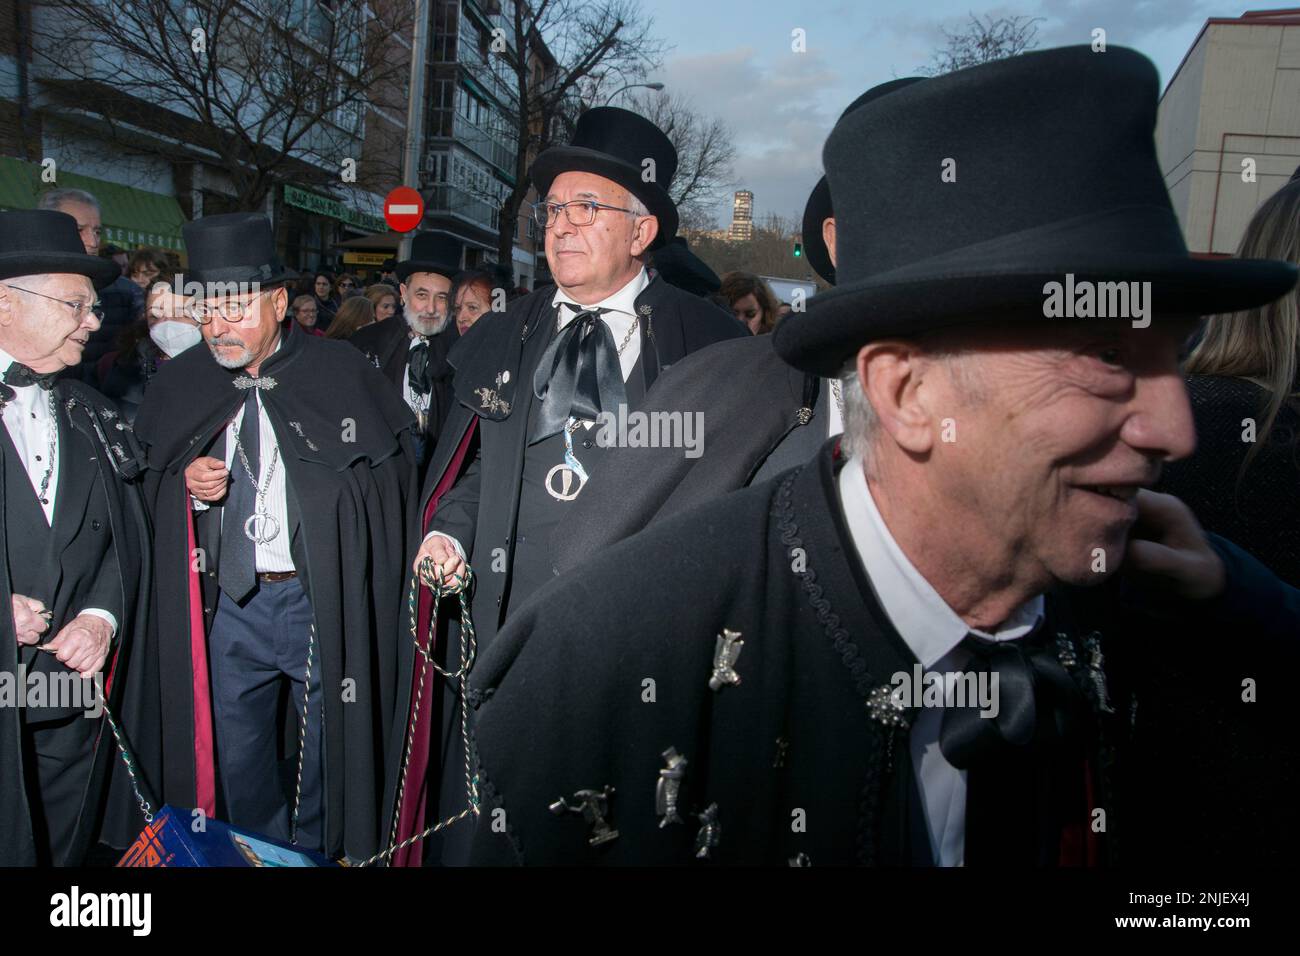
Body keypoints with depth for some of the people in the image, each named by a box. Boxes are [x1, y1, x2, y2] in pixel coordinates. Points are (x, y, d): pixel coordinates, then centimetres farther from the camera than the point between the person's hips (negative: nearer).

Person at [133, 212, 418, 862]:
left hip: (324, 599, -2)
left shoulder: (342, 374, -5)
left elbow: (394, 474, -5)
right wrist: (184, 484, -11)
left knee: (331, 747, 14)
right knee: (235, 755, 13)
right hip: (227, 603, 3)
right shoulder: (177, 384, 3)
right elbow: (147, 494, 11)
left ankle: (321, 853, 39)